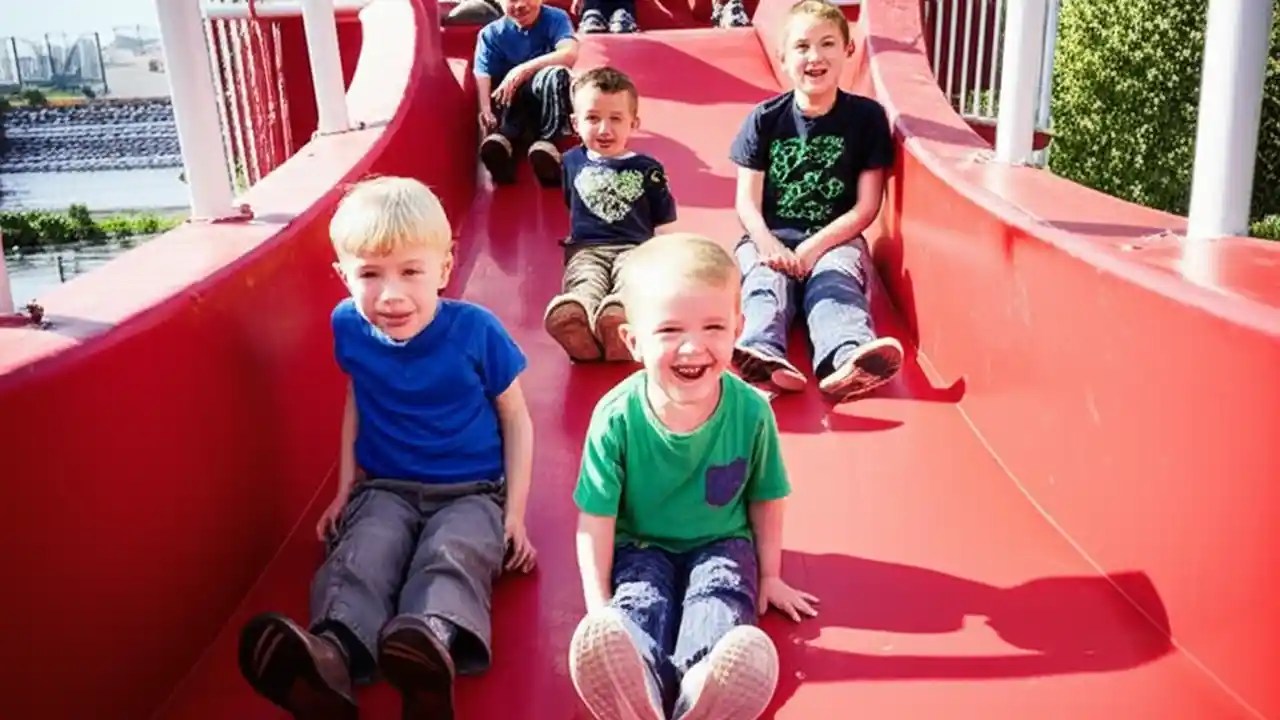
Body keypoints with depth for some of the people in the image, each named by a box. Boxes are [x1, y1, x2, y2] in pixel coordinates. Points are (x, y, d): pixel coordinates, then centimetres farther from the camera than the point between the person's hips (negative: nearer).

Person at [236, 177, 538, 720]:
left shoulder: (475, 330, -12)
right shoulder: (349, 327, -2)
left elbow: (516, 419, -2)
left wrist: (514, 512, -6)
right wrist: (346, 487, 13)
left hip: (472, 491, -2)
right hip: (386, 488, 3)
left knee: (453, 559, -34)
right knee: (358, 558, -29)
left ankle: (432, 646, -64)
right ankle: (329, 657, -57)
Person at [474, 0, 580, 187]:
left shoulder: (556, 19, -5)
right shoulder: (491, 33, -1)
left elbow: (570, 54, -25)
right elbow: (483, 75, -14)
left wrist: (523, 70, -34)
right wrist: (485, 109, -35)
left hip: (552, 99, -1)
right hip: (513, 102, 1)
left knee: (555, 74, -35)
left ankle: (547, 142, -42)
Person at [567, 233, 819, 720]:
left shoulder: (751, 411, -17)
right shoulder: (616, 418, -20)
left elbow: (765, 499, 0)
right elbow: (596, 518, -13)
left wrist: (770, 575, 8)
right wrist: (600, 611, -14)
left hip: (722, 543, 1)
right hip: (642, 546, -1)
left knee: (721, 601, -28)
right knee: (639, 603, -29)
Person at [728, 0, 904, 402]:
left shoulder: (866, 116, 3)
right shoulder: (765, 119, 5)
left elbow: (866, 207, -1)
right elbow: (748, 202, -1)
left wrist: (815, 247, -15)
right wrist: (767, 244, -22)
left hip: (835, 239, -1)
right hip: (770, 239, 1)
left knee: (835, 282, -31)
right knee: (767, 282, -30)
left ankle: (848, 359, -61)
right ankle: (765, 355, -60)